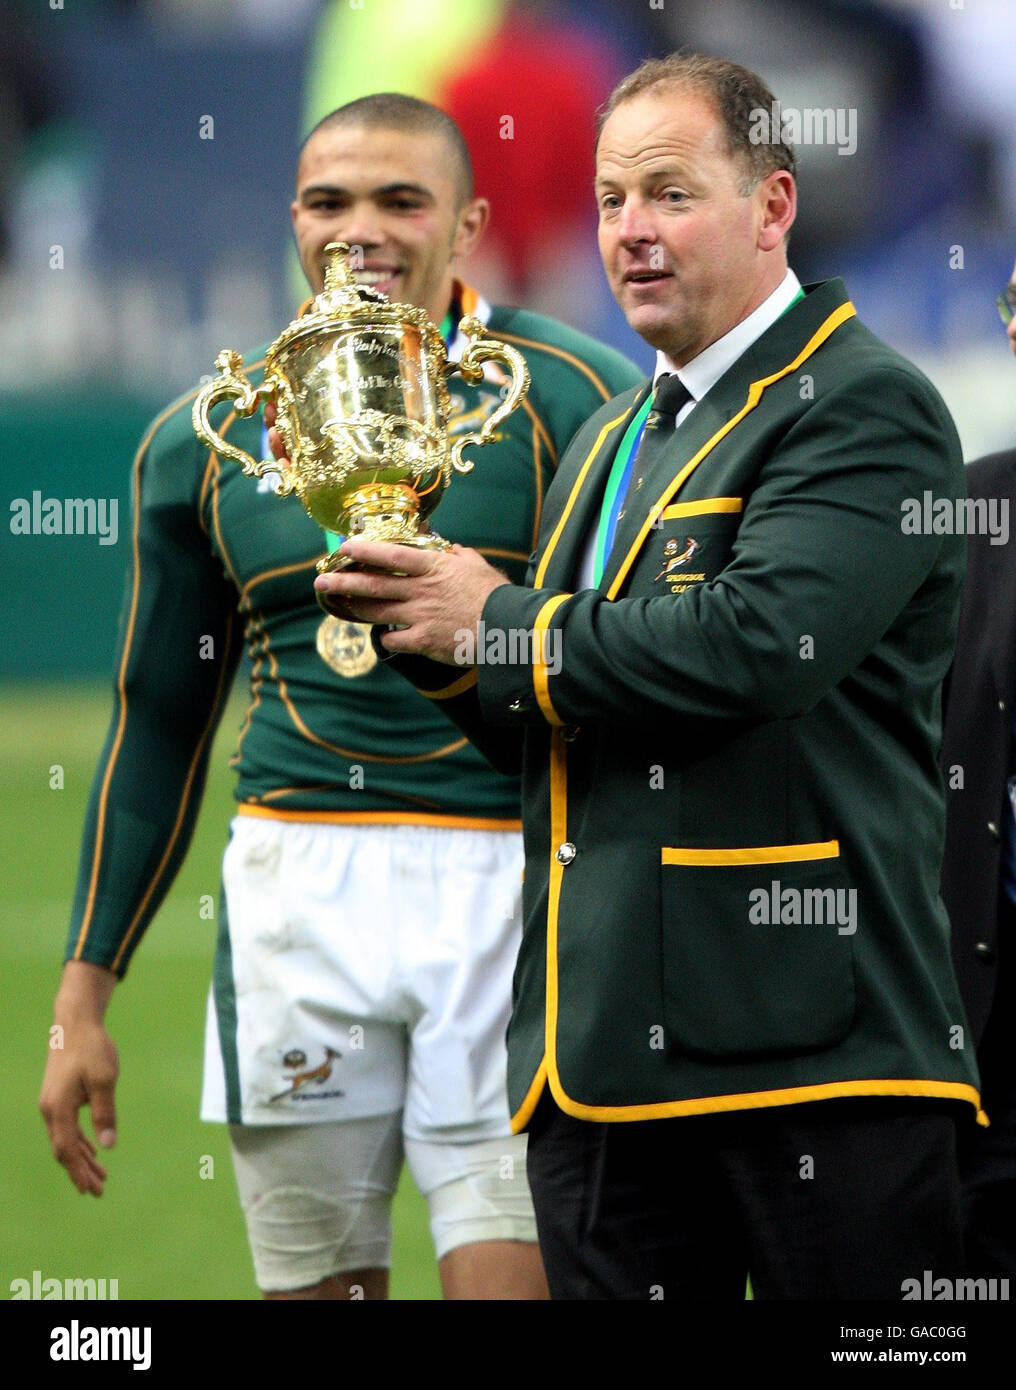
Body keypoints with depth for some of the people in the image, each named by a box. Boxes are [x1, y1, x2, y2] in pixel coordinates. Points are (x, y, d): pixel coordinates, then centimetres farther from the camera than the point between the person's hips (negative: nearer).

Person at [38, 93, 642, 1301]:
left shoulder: (567, 398, -1)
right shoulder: (202, 440, 10)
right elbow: (159, 720, 17)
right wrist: (83, 995, 15)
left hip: (510, 885, -3)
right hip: (297, 894, 3)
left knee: (509, 1276, -12)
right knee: (315, 1283, 5)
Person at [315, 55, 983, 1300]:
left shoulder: (862, 408, -6)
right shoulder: (609, 441, 23)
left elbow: (759, 643, -22)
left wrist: (500, 626, -8)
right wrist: (430, 633, 3)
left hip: (807, 1053, -8)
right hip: (600, 1056, 8)